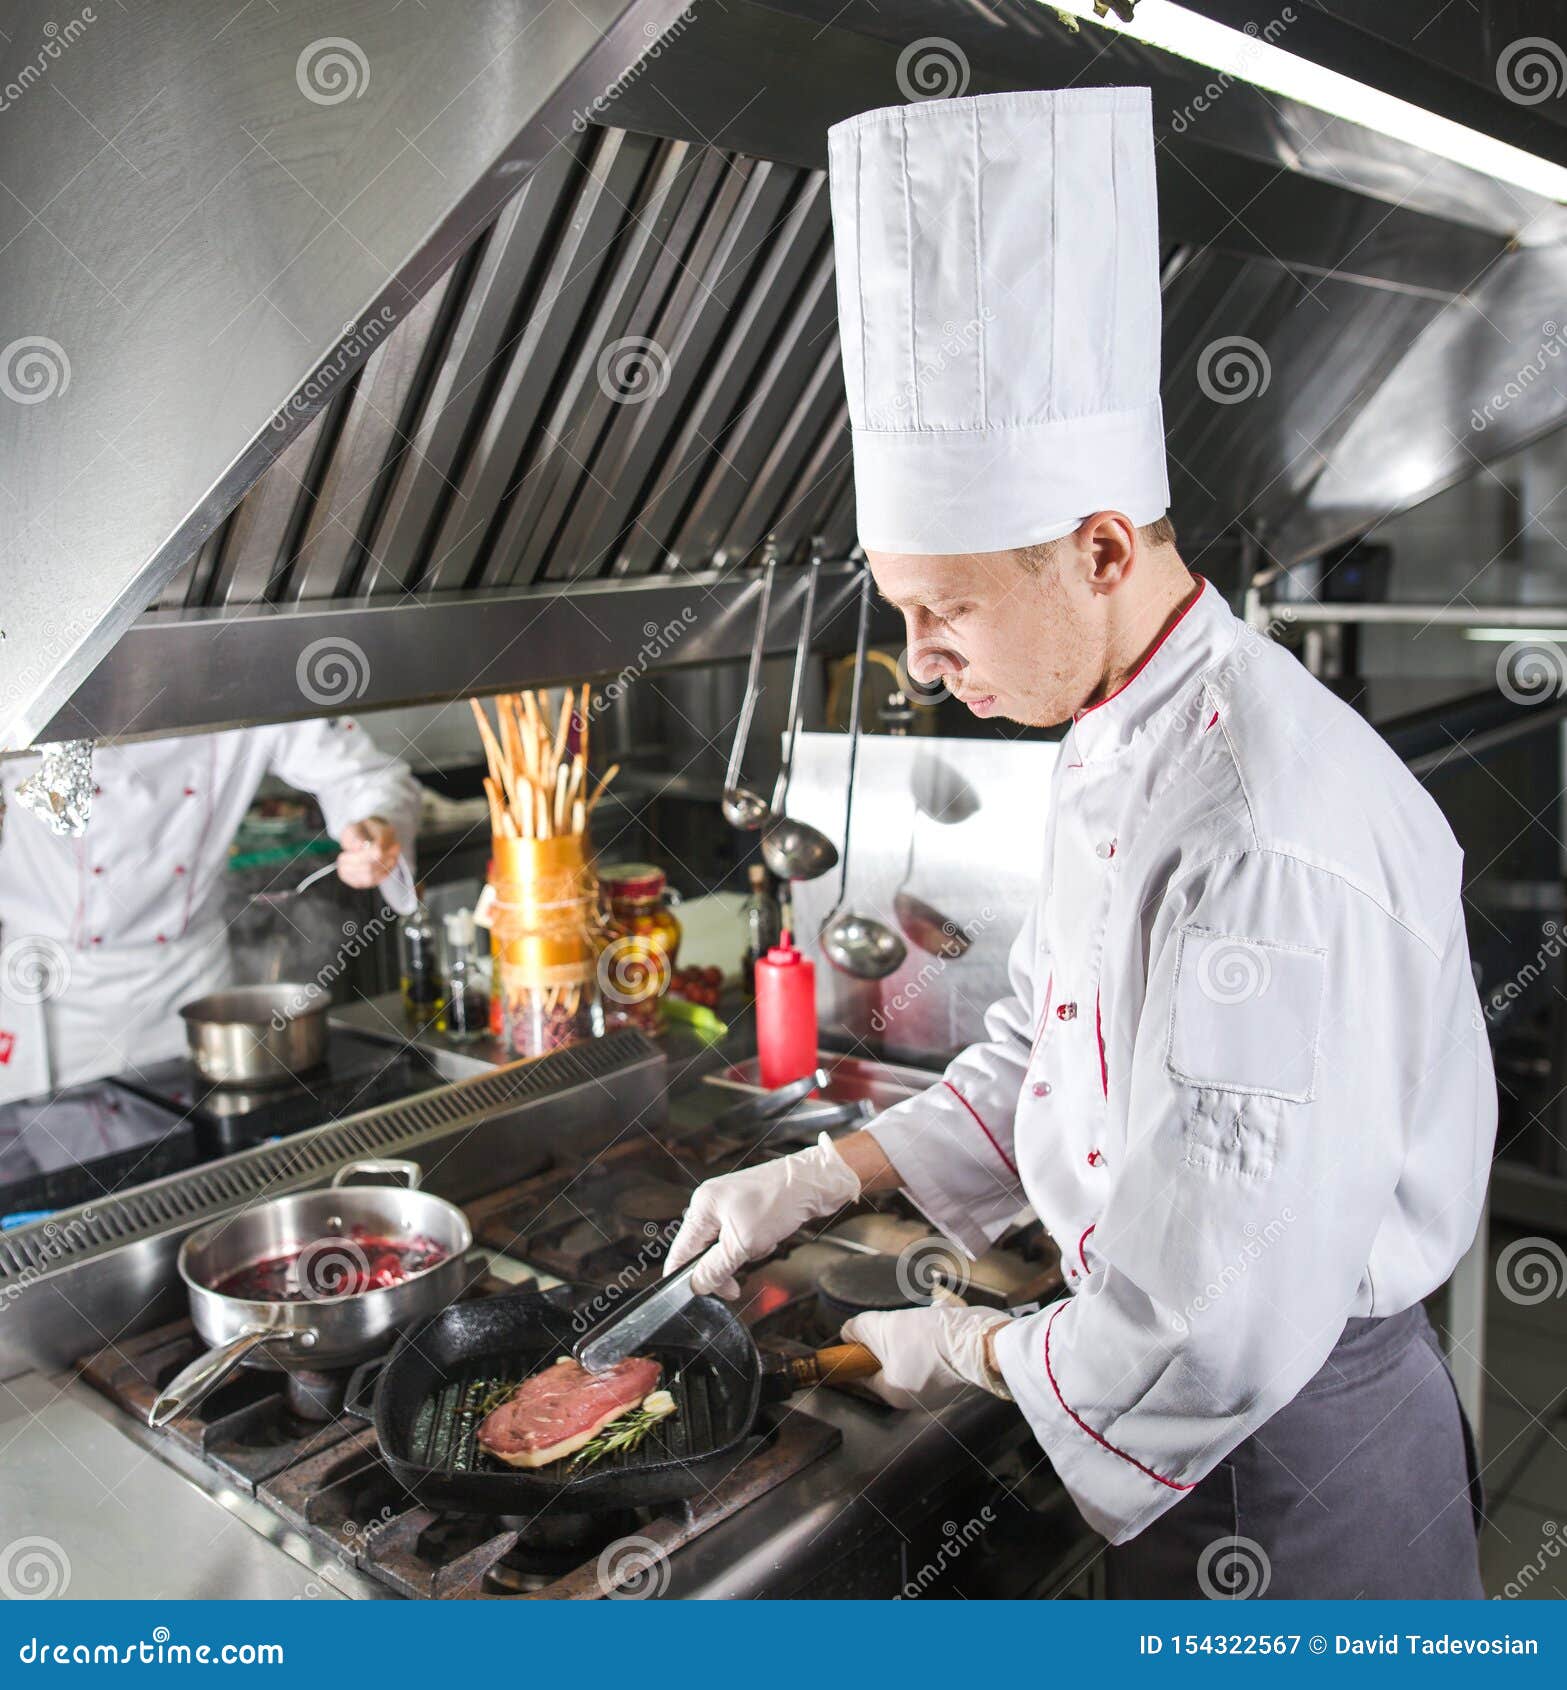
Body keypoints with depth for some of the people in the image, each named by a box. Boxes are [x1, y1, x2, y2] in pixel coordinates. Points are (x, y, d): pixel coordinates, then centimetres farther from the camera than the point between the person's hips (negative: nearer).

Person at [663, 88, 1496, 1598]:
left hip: (1285, 1471, -8)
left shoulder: (1265, 846, -32)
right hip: (1175, 1424, 8)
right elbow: (1040, 1053, 11)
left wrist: (981, 1350, -12)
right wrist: (822, 1177, 2)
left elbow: (1220, 1333, -30)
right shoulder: (1120, 749, 0)